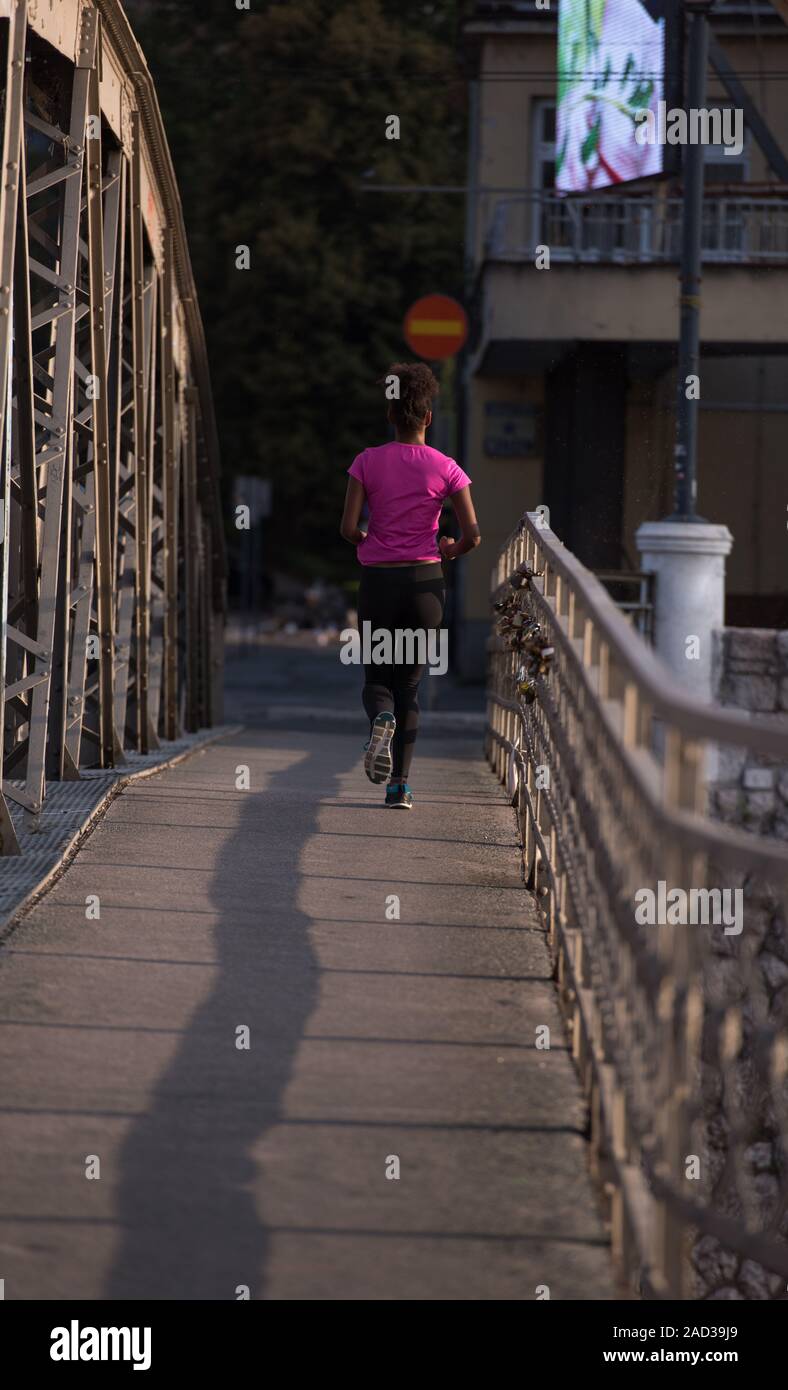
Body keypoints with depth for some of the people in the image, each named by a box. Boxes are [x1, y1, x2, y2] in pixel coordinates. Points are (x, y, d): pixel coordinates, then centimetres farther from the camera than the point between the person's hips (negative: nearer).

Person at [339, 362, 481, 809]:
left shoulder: (368, 462, -2)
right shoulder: (445, 468, -2)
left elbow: (349, 528, -7)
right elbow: (473, 536, -5)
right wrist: (451, 550, 17)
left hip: (378, 581, 0)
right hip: (425, 580, 0)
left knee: (377, 677, 13)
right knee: (410, 682, 11)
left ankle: (381, 717, -25)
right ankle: (400, 785, 3)